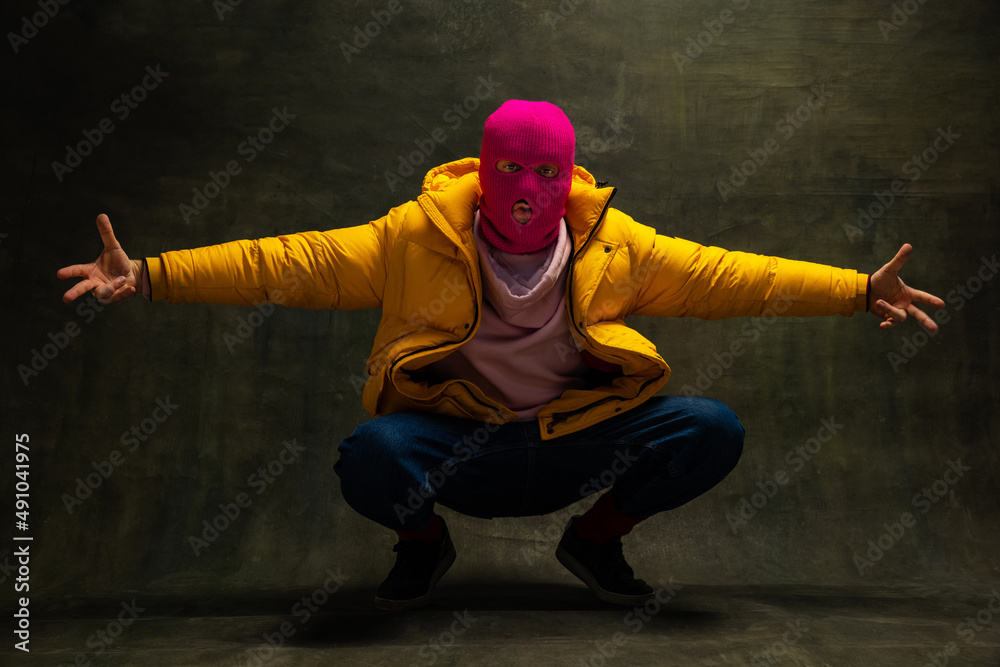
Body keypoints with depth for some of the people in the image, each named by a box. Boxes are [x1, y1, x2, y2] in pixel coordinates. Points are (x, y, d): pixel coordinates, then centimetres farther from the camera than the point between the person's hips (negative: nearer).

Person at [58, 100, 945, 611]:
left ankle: (598, 535, 11)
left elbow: (725, 276, 1)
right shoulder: (420, 236, -7)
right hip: (455, 443, -1)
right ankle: (423, 543, 5)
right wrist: (148, 276, -16)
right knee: (370, 456, -34)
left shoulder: (614, 246, -1)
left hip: (575, 442, 2)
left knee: (714, 431, -19)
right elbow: (296, 263, -9)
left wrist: (858, 291, -2)